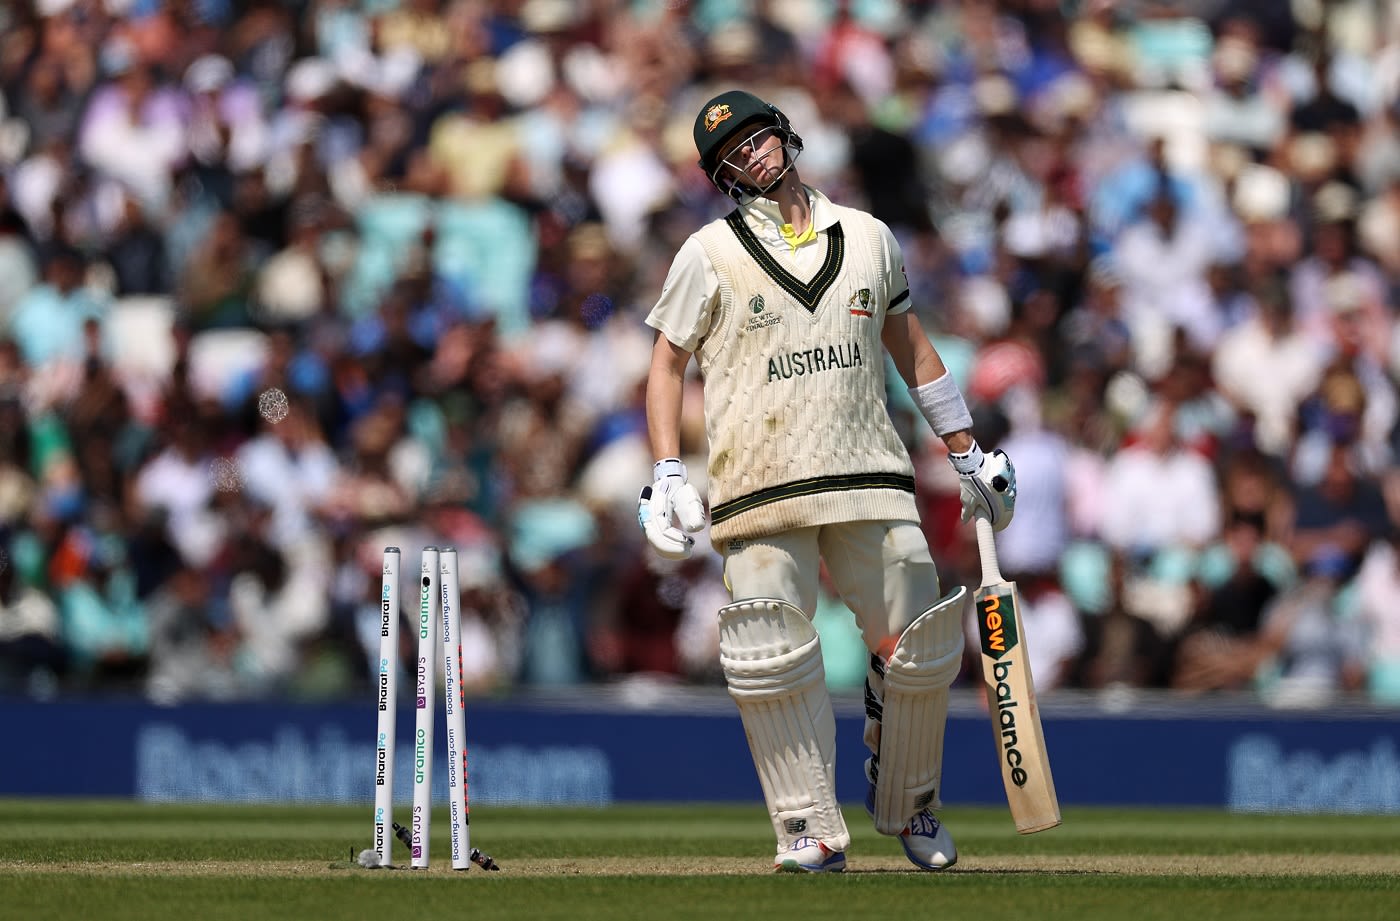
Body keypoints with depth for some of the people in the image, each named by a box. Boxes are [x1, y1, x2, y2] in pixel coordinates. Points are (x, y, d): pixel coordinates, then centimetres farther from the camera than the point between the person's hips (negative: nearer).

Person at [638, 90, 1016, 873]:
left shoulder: (868, 239, 14)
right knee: (774, 660, -10)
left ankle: (908, 805, 20)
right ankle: (812, 830, -2)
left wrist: (969, 453, 20)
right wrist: (667, 473, -5)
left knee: (920, 646, -1)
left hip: (871, 480, 2)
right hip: (761, 485, -2)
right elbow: (668, 364, 6)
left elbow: (911, 347, 21)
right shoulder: (711, 254, 5)